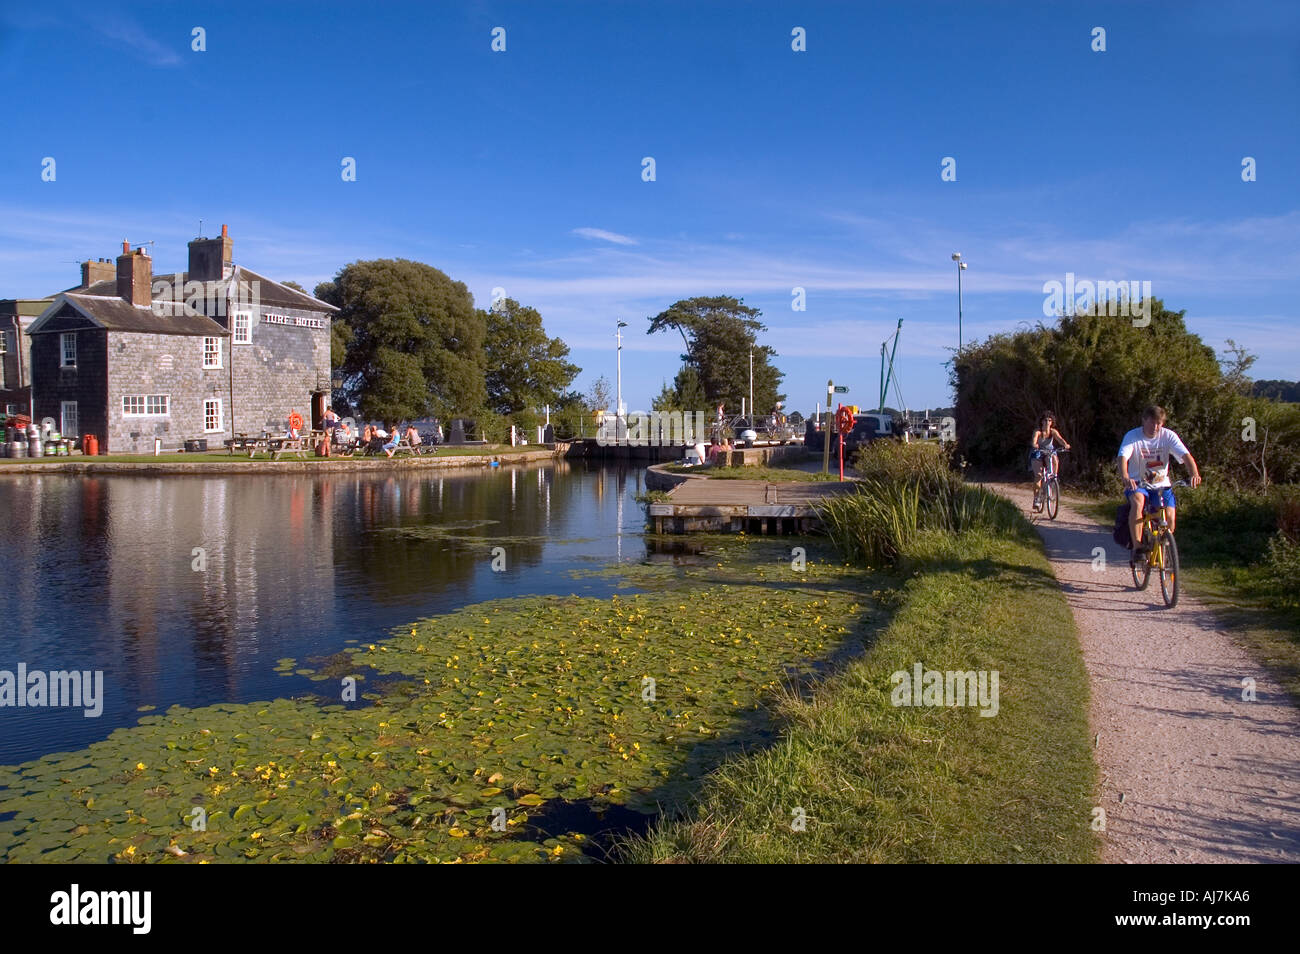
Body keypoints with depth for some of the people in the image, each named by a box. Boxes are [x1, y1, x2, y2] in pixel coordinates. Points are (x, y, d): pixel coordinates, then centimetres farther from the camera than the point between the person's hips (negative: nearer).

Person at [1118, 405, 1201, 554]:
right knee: (1137, 502, -34)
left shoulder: (1168, 436, -6)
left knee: (1169, 515, -19)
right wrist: (1125, 477, -47)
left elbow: (1186, 456, -17)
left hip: (1161, 485, 2)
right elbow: (1123, 457, -26)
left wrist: (1195, 474, -38)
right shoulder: (1132, 436, -11)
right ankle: (1137, 547, -29)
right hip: (1138, 484, -2)